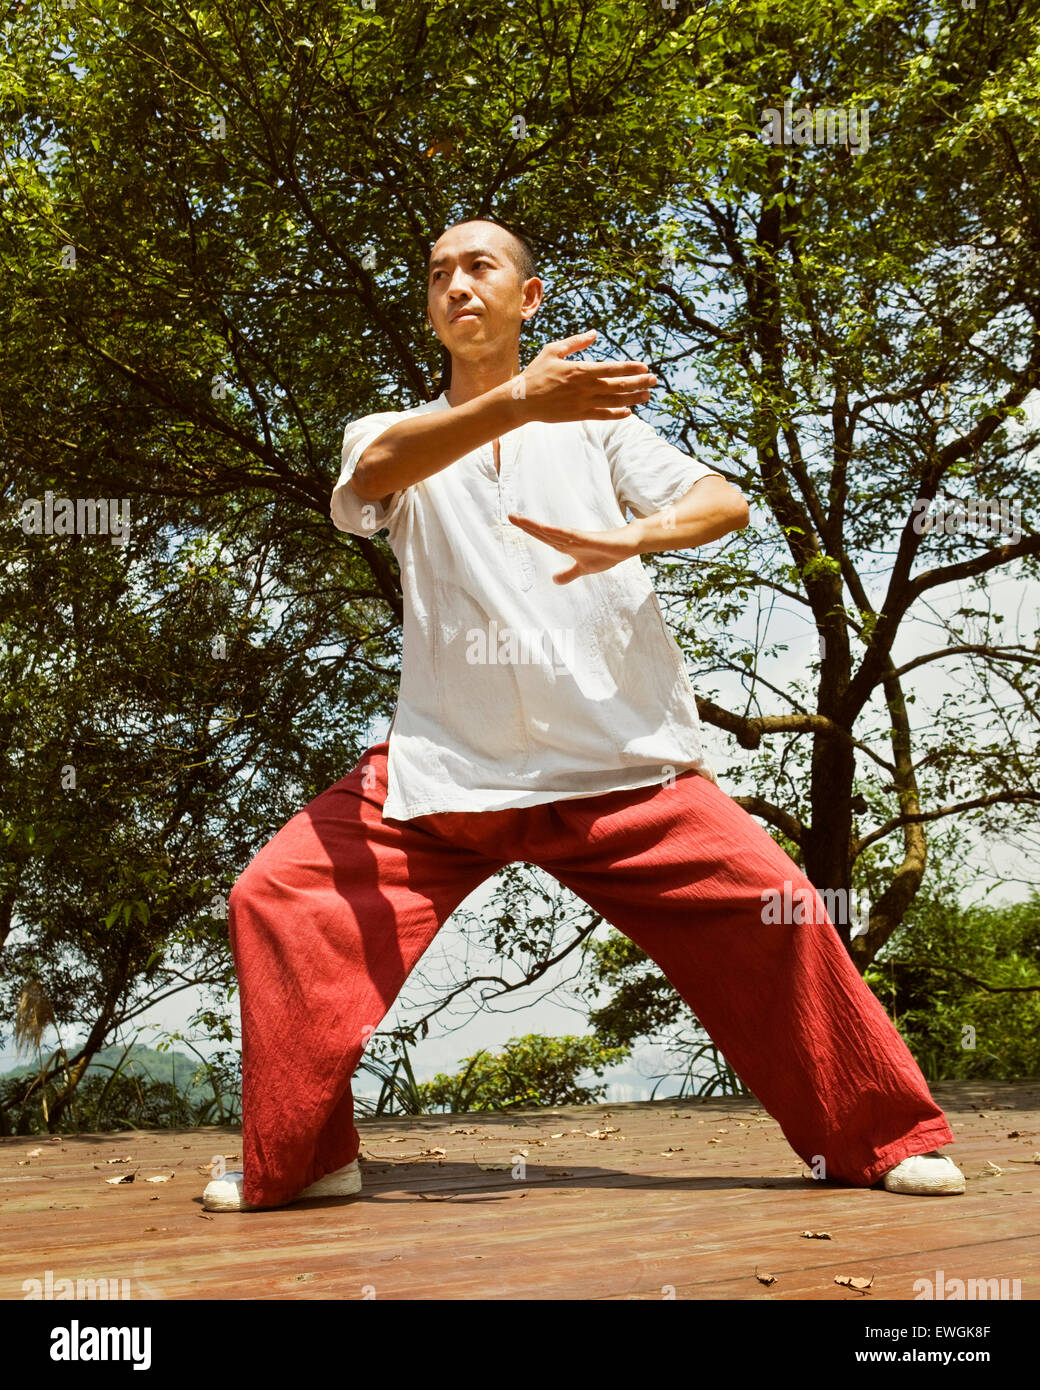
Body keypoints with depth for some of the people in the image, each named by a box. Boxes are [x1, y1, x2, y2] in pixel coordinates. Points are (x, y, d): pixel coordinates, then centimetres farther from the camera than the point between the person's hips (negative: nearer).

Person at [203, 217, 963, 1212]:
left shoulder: (597, 422, 15)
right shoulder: (393, 436, 11)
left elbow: (726, 502, 2)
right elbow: (375, 471, -16)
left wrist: (631, 536, -21)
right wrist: (520, 400, -33)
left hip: (619, 761, 0)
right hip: (443, 762, 1)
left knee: (771, 910, -9)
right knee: (278, 899, -11)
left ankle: (882, 1139, 12)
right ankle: (300, 1159, 7)